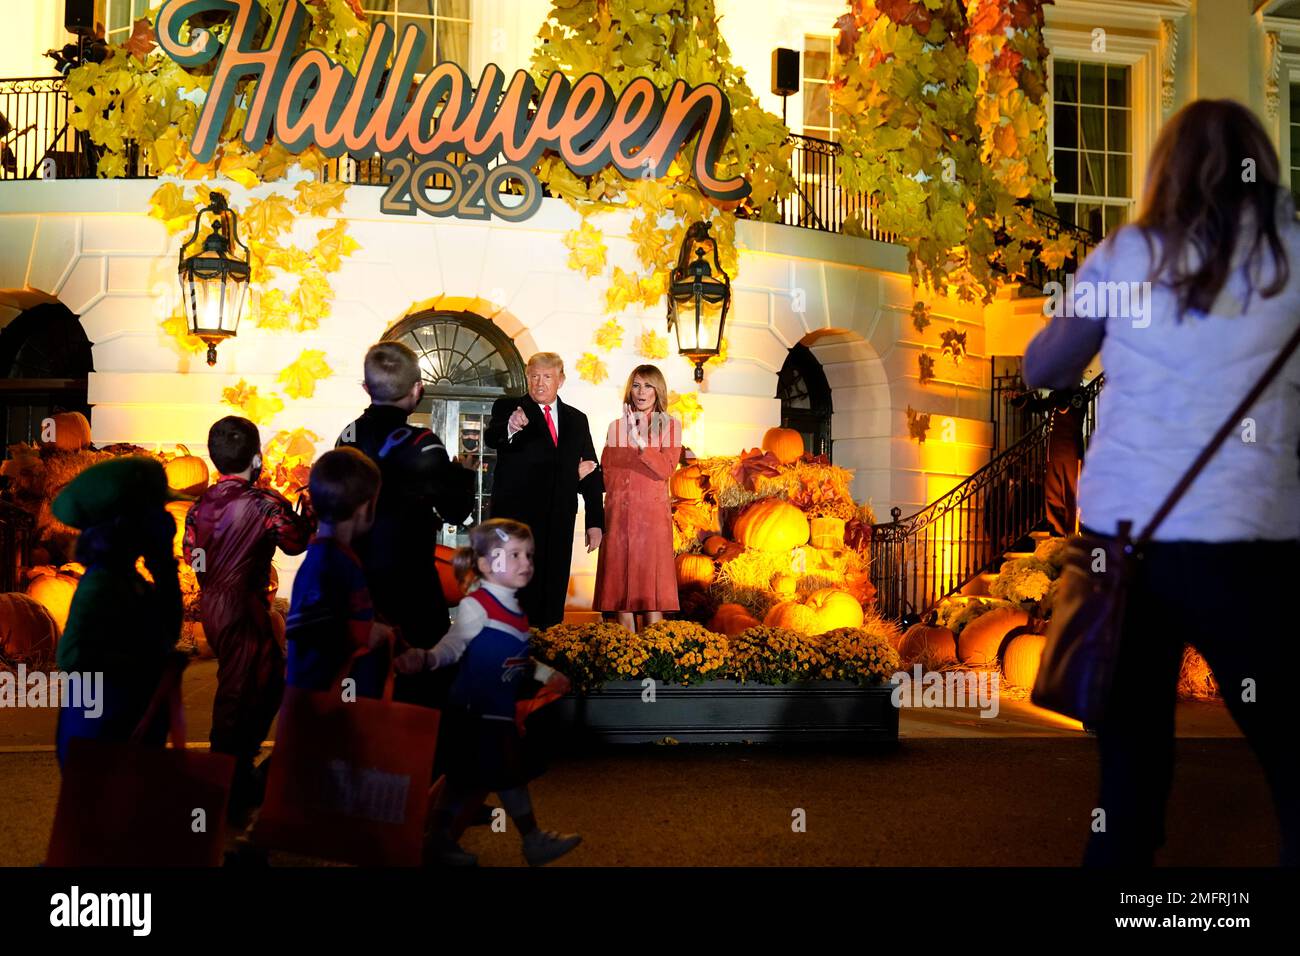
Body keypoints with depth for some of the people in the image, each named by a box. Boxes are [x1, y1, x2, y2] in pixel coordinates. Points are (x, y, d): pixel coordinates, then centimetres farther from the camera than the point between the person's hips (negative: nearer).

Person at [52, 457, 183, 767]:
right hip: (103, 731, -9)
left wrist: (166, 569, 5)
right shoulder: (100, 585, -20)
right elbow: (71, 655, -30)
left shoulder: (130, 580, 7)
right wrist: (147, 665, -26)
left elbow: (168, 634, 13)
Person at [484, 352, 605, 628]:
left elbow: (591, 472, 16)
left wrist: (596, 521, 9)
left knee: (552, 596, 4)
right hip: (516, 515, -3)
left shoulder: (577, 420, 16)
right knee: (516, 595, -5)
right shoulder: (507, 408, 4)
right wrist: (511, 428, -40)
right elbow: (491, 439, -17)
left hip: (559, 520, 4)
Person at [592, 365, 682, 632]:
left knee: (651, 583, -6)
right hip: (618, 514, 3)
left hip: (652, 513, -3)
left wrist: (639, 441, -19)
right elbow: (606, 476, 16)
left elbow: (666, 469, -10)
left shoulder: (670, 425, 6)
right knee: (620, 582, 1)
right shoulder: (615, 427, 13)